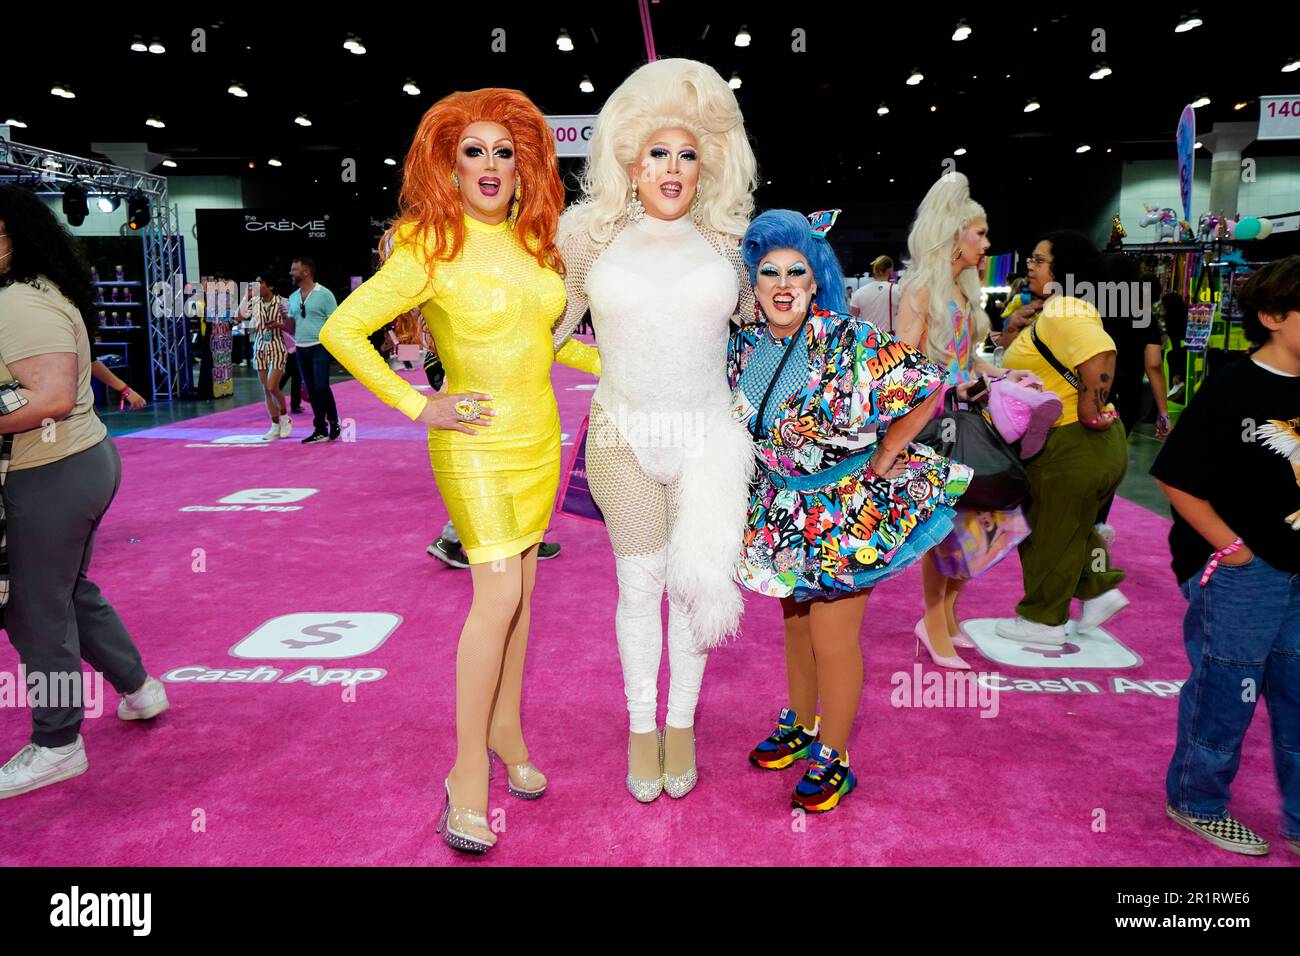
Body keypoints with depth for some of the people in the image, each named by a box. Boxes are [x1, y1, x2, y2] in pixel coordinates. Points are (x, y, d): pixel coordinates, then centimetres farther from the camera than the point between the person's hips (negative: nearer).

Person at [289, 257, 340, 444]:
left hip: (320, 347, -6)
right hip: (301, 349, 6)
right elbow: (292, 326, 17)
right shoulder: (293, 298, 14)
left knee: (321, 387, -13)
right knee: (312, 391, 6)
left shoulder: (324, 294, -4)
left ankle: (334, 421, 8)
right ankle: (320, 430, 11)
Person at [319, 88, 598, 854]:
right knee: (499, 592, -11)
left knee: (521, 584, 11)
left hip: (540, 437, 6)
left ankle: (505, 726, 28)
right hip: (478, 443, -6)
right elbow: (342, 330, -12)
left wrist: (616, 366, 12)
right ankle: (469, 768, 3)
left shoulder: (534, 240, 8)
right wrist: (418, 406, -14)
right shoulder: (432, 249, -10)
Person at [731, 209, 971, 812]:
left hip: (848, 509, -6)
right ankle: (800, 727, 41)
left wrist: (881, 461, -15)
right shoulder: (746, 348, -2)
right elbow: (738, 423, 16)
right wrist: (776, 465, 8)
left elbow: (926, 390, -20)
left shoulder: (852, 343, -21)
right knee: (796, 622, 20)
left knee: (833, 638, 2)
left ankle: (834, 759, 21)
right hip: (784, 508, 6)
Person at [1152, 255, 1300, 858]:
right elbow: (1176, 478, -17)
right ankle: (1196, 803, 29)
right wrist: (1231, 547, -15)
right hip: (1240, 575, -6)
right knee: (1223, 695, 8)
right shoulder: (1231, 389, -15)